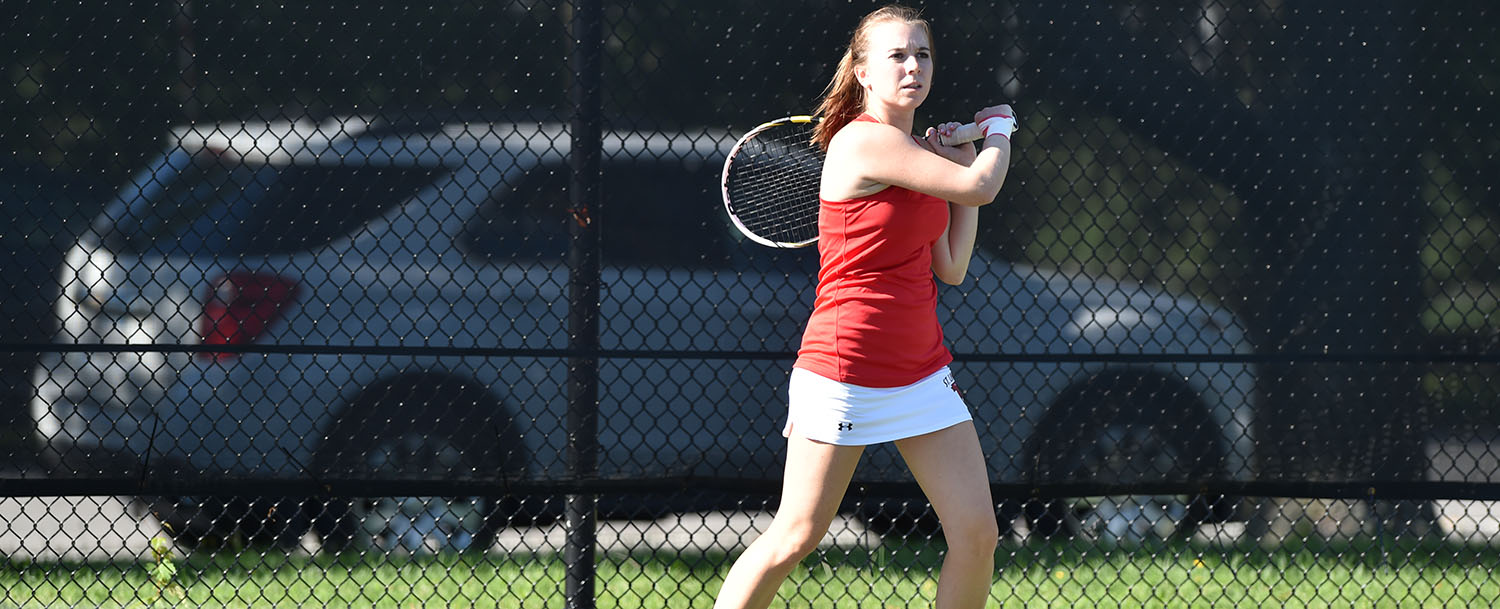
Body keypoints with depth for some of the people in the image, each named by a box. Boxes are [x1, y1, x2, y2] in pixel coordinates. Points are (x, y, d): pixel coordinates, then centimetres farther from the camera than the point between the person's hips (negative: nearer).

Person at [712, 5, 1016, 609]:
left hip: (921, 372, 8)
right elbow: (980, 187, -17)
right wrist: (997, 129, 3)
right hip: (844, 371, -8)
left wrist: (964, 161, 10)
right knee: (795, 537, -2)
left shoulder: (912, 150, 12)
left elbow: (951, 266, 13)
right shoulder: (867, 141, -16)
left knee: (976, 535, -2)